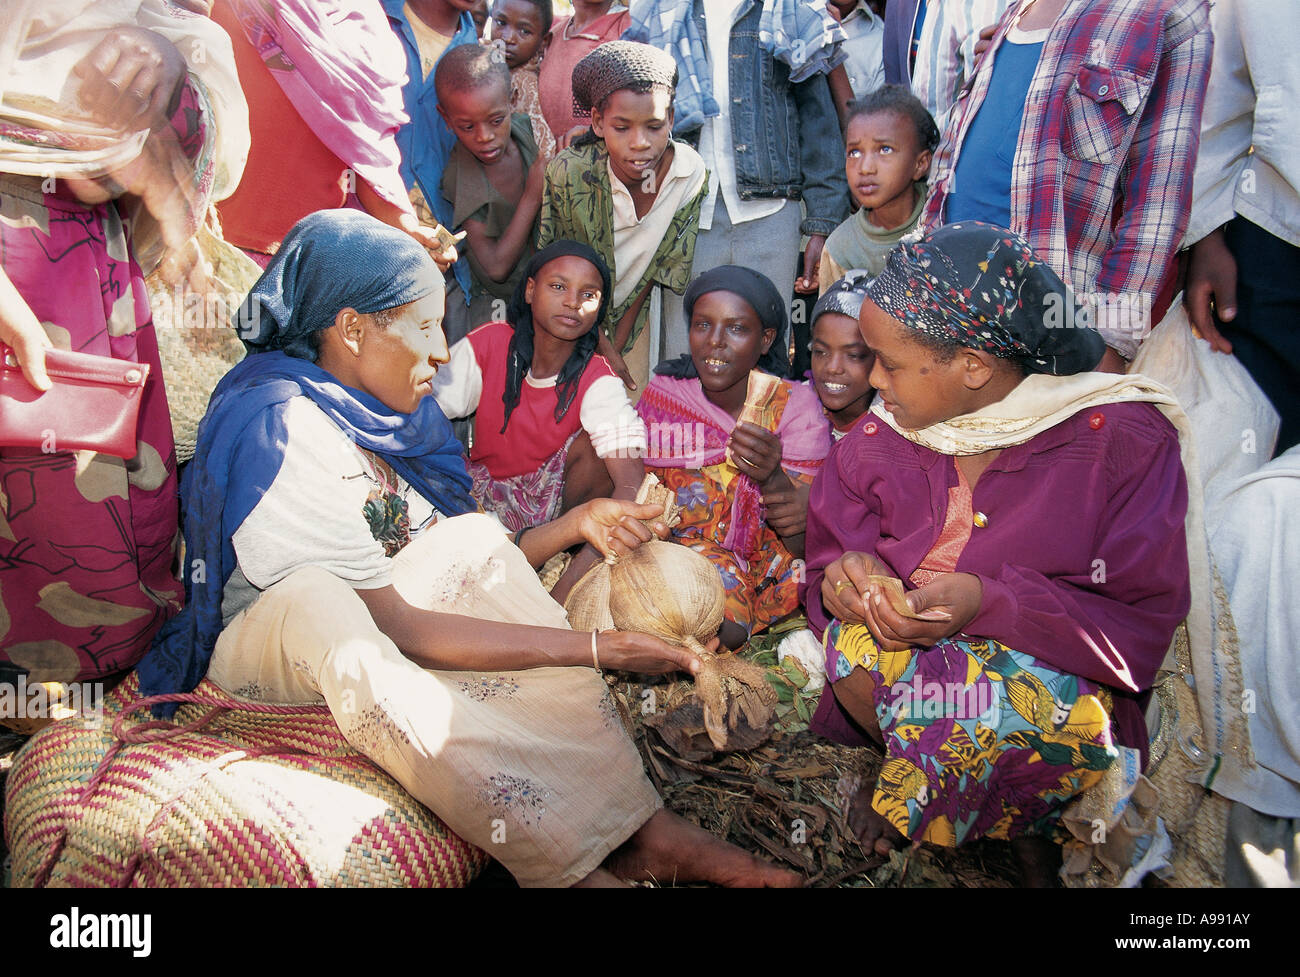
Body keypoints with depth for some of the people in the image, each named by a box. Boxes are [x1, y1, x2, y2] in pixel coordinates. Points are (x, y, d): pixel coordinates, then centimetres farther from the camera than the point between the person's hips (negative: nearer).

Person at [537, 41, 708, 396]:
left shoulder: (691, 173, -20)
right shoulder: (568, 173, -28)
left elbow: (656, 268, -8)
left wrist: (617, 348, -7)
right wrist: (602, 350, -13)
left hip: (629, 317, 3)